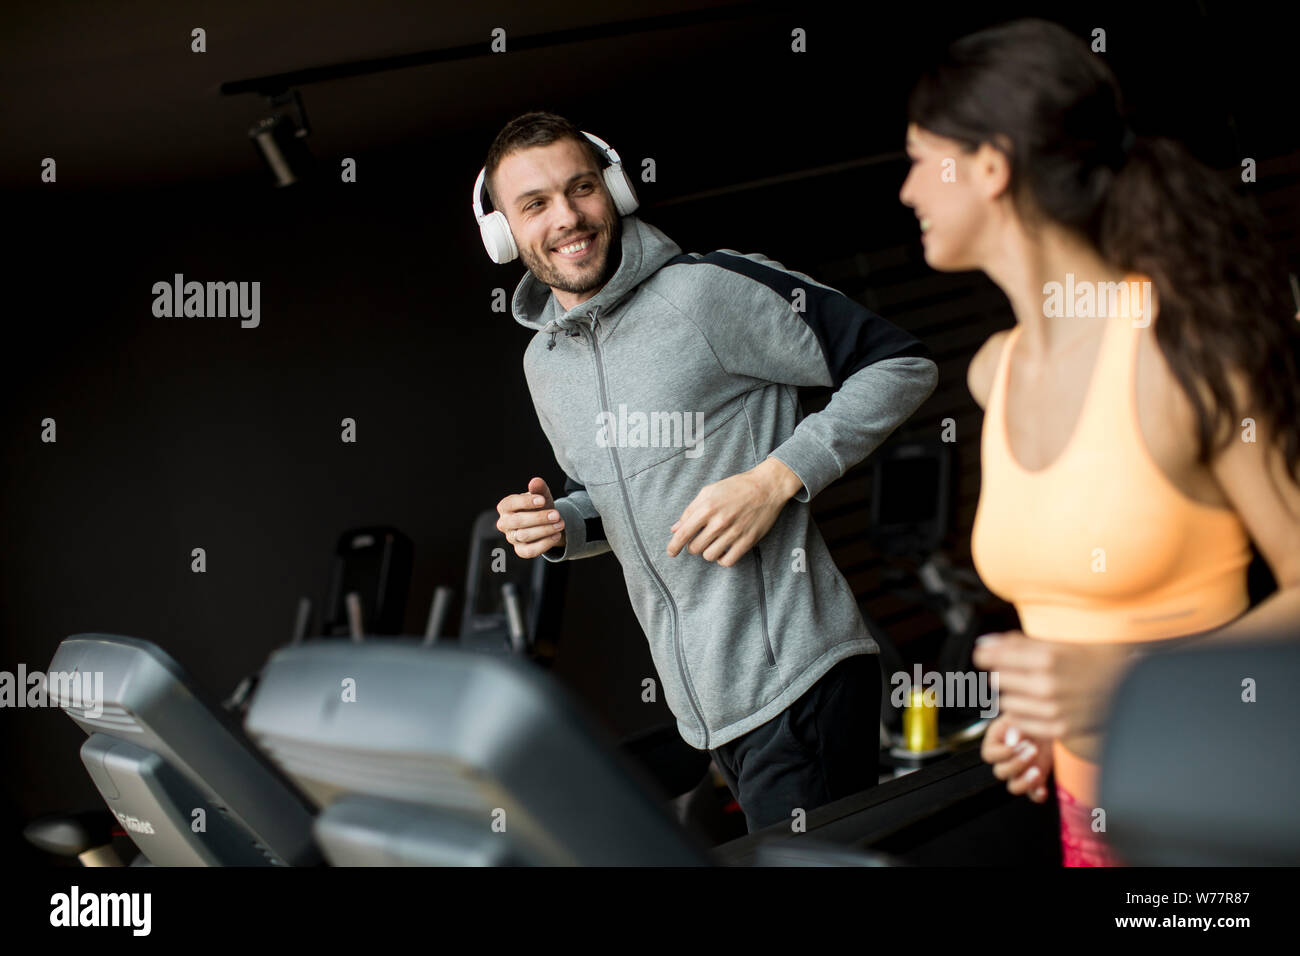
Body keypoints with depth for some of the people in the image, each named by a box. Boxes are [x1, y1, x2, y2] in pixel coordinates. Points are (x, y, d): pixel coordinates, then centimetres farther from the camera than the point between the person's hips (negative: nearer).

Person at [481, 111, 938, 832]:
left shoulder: (707, 289, -11)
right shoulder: (542, 362, 13)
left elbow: (902, 366, -10)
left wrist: (776, 478, -19)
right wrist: (562, 526, 5)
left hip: (794, 677, -7)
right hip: (701, 704, 7)